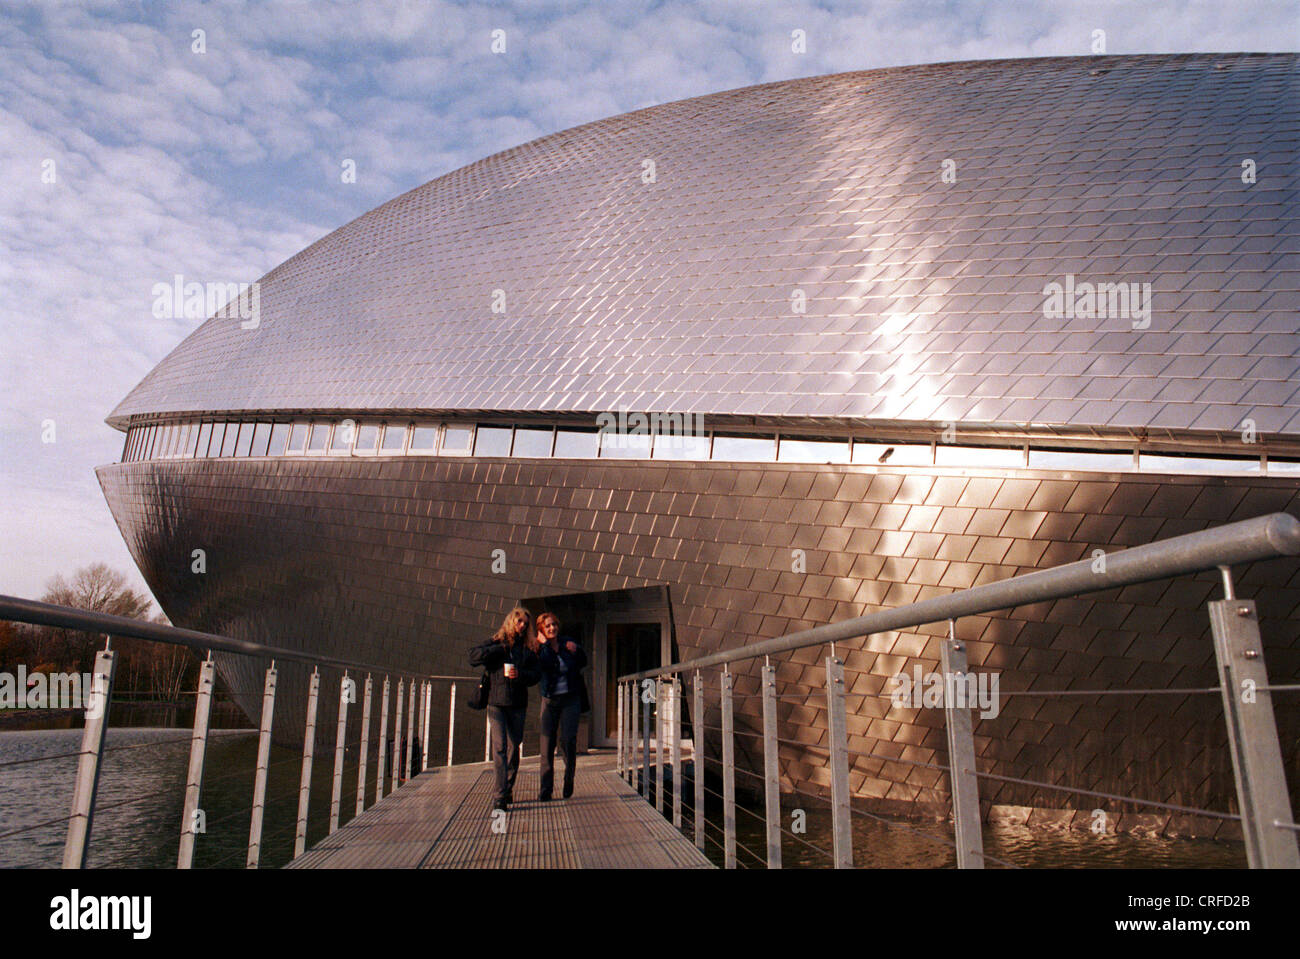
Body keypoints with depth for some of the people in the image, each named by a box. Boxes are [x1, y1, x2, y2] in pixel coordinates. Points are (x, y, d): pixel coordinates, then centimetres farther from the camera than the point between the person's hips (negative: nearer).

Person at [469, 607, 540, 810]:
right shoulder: (496, 642, 4)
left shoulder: (528, 648, 10)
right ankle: (500, 795, -10)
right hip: (496, 703, -3)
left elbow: (536, 674, 5)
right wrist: (502, 648, -12)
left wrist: (520, 675, -15)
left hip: (518, 705, 3)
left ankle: (509, 788, 25)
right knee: (500, 746, -11)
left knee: (514, 746, 10)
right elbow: (473, 657, -8)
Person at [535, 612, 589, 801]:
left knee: (568, 739, -10)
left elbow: (583, 662, 9)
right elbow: (545, 665, -20)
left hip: (571, 699, 0)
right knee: (547, 742, -5)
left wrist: (576, 650, -8)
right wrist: (544, 644, -17)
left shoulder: (567, 642, 3)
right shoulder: (539, 648, -1)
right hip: (550, 700, 0)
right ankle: (546, 788, 3)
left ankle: (569, 778, 12)